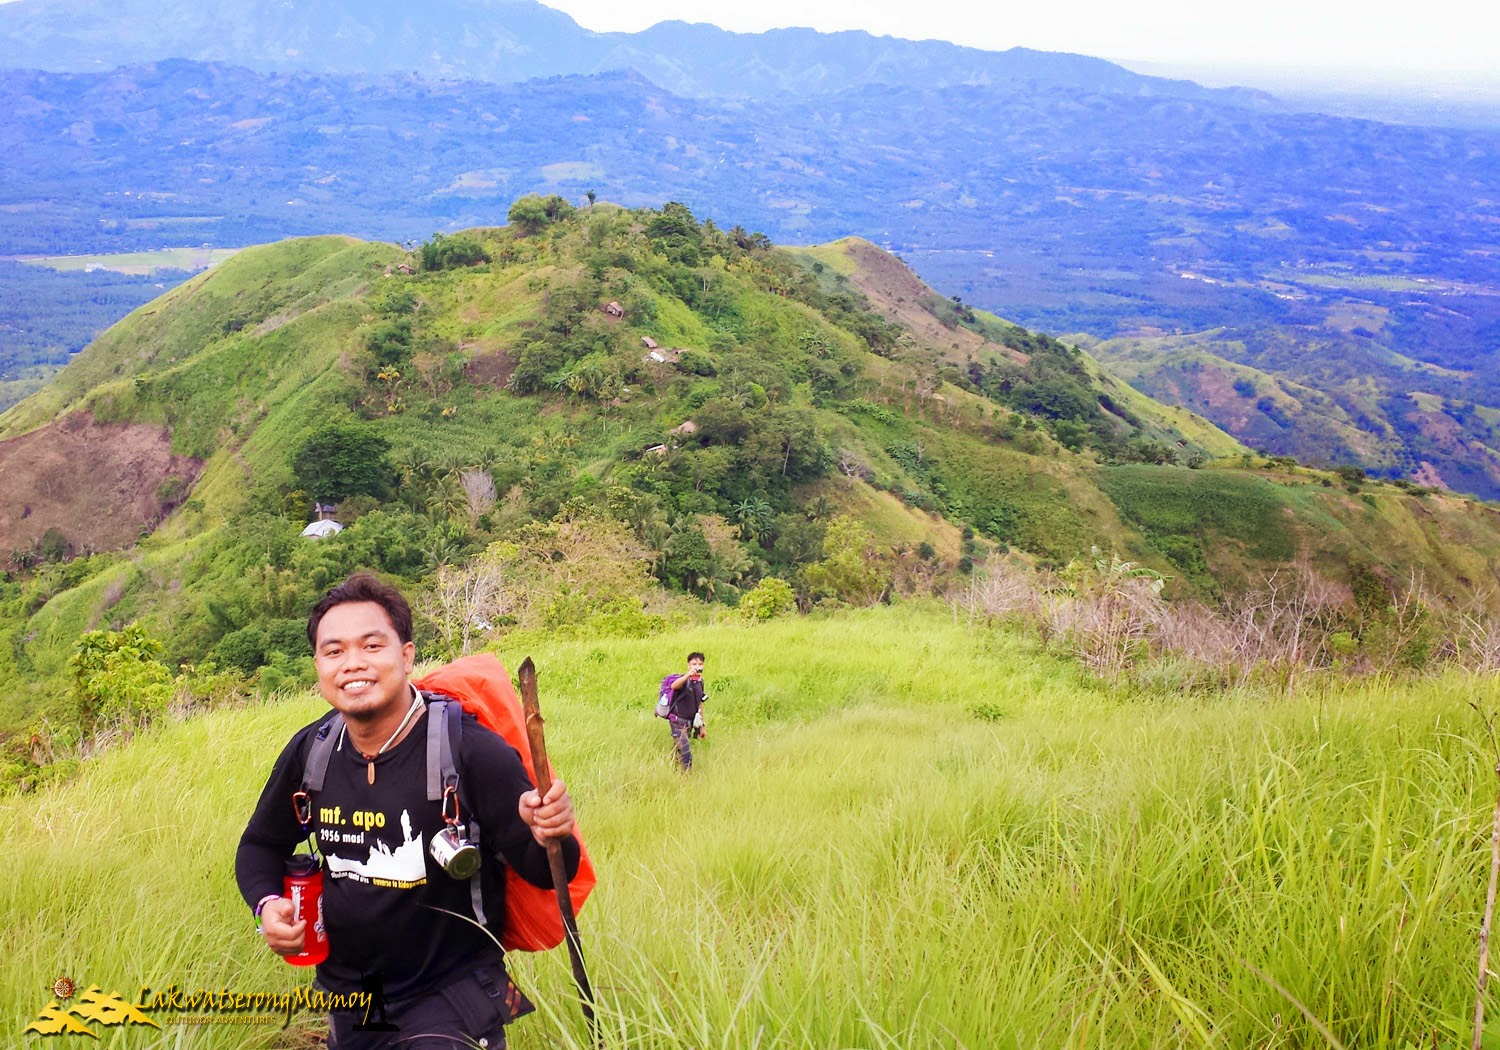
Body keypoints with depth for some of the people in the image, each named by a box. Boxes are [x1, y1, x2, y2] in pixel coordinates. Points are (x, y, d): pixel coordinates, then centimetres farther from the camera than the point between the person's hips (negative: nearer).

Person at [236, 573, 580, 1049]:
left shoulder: (472, 751, -20)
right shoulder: (310, 751, -4)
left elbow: (539, 869, -17)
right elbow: (262, 845, 13)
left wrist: (550, 838, -38)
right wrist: (267, 905, -6)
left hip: (453, 998, -5)